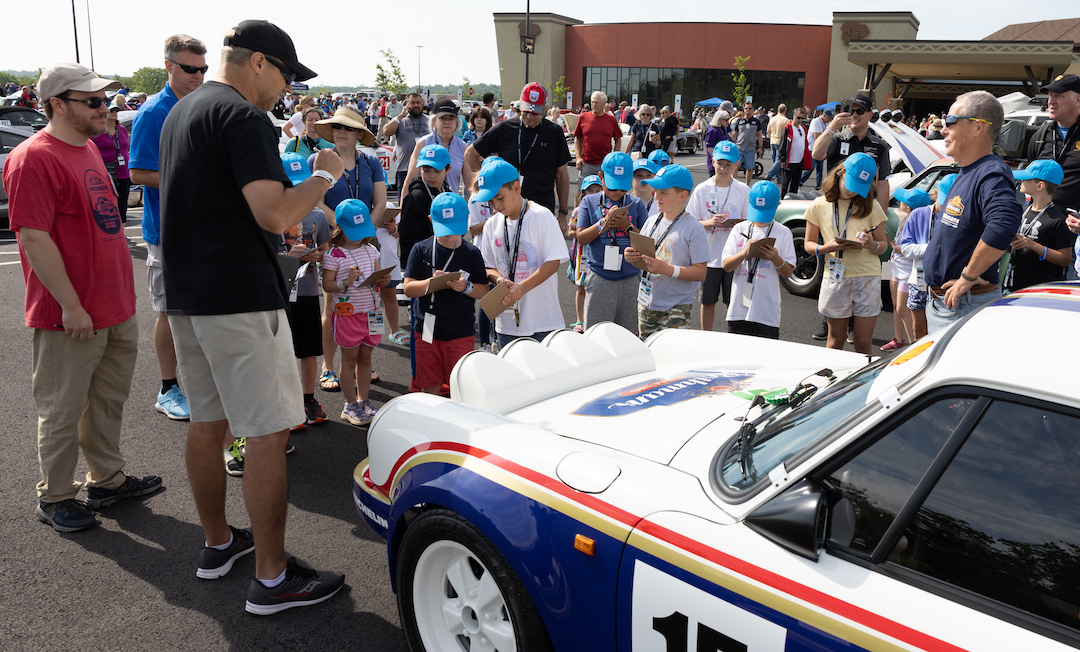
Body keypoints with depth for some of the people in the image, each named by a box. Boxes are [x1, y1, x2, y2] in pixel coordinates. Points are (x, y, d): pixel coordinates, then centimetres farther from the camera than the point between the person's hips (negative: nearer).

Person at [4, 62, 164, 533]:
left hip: (117, 307, 9)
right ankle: (55, 498, 22)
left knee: (108, 401, 19)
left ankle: (107, 480, 33)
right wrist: (71, 306, -21)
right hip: (71, 317, -9)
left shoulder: (88, 148, 13)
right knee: (63, 411, 6)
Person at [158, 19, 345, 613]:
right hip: (239, 299, -10)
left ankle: (217, 543, 32)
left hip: (184, 294, 10)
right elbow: (275, 215, -24)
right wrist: (324, 174, -9)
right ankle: (272, 578, 3)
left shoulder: (180, 112, 17)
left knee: (207, 422, 18)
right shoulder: (242, 116, -14)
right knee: (268, 433, -4)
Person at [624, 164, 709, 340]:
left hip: (677, 308, -6)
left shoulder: (693, 229, -11)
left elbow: (700, 272, -14)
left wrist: (667, 269, -26)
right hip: (646, 303, 6)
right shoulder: (651, 222, 7)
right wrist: (632, 257, -9)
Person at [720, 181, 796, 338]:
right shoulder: (740, 229, 7)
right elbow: (726, 266, 1)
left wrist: (775, 259, -17)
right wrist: (745, 253, -17)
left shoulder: (783, 232, 3)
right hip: (738, 309, 2)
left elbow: (788, 273, 3)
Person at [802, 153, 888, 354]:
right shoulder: (820, 205, 4)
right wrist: (825, 248, -14)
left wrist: (872, 245, -15)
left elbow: (883, 245, 9)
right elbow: (808, 244, 8)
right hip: (835, 276, 0)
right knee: (836, 340, 7)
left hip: (868, 276, 0)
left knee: (863, 343, 2)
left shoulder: (871, 207, 6)